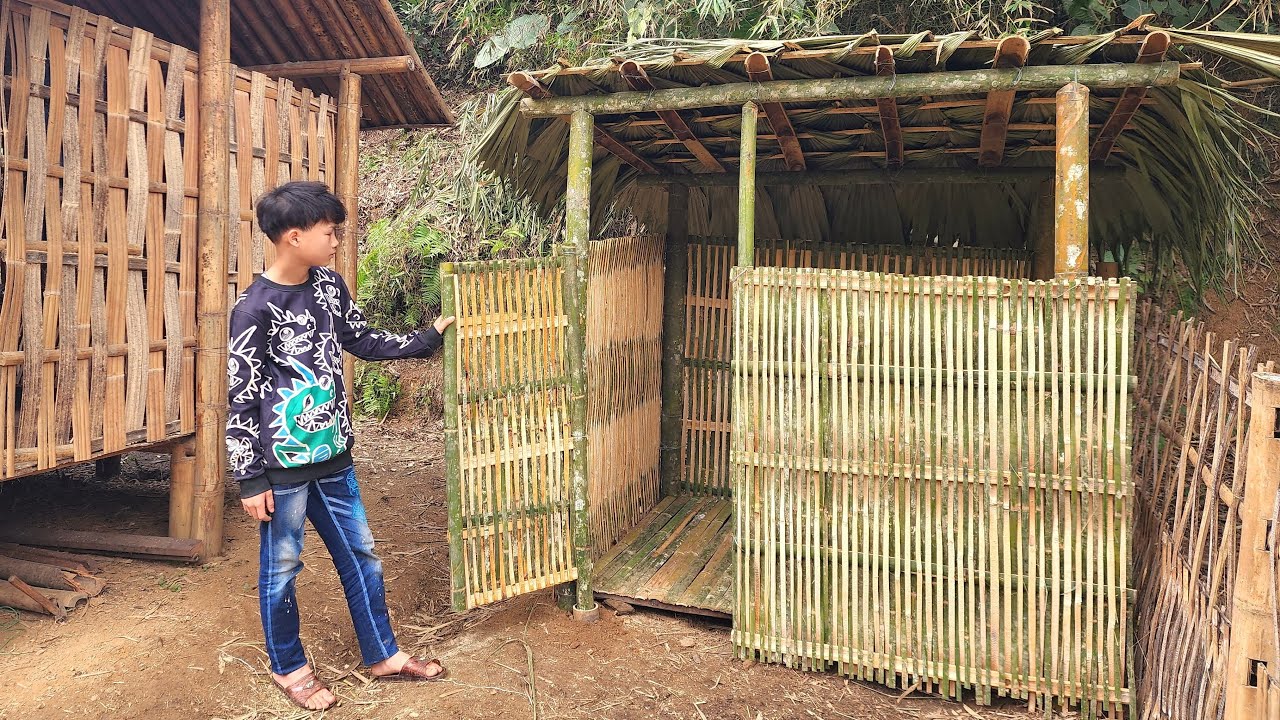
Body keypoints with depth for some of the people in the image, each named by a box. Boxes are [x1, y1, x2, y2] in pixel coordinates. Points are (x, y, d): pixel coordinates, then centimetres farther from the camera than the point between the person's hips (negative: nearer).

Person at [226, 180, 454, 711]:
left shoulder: (329, 285, 3)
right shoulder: (254, 309, -16)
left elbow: (363, 341, 18)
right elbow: (241, 400, -13)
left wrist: (427, 339, 16)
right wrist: (250, 480, -12)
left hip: (333, 457, 7)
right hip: (282, 467, -7)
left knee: (361, 556, 15)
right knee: (281, 569, 11)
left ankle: (383, 655, 31)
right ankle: (288, 669, 31)